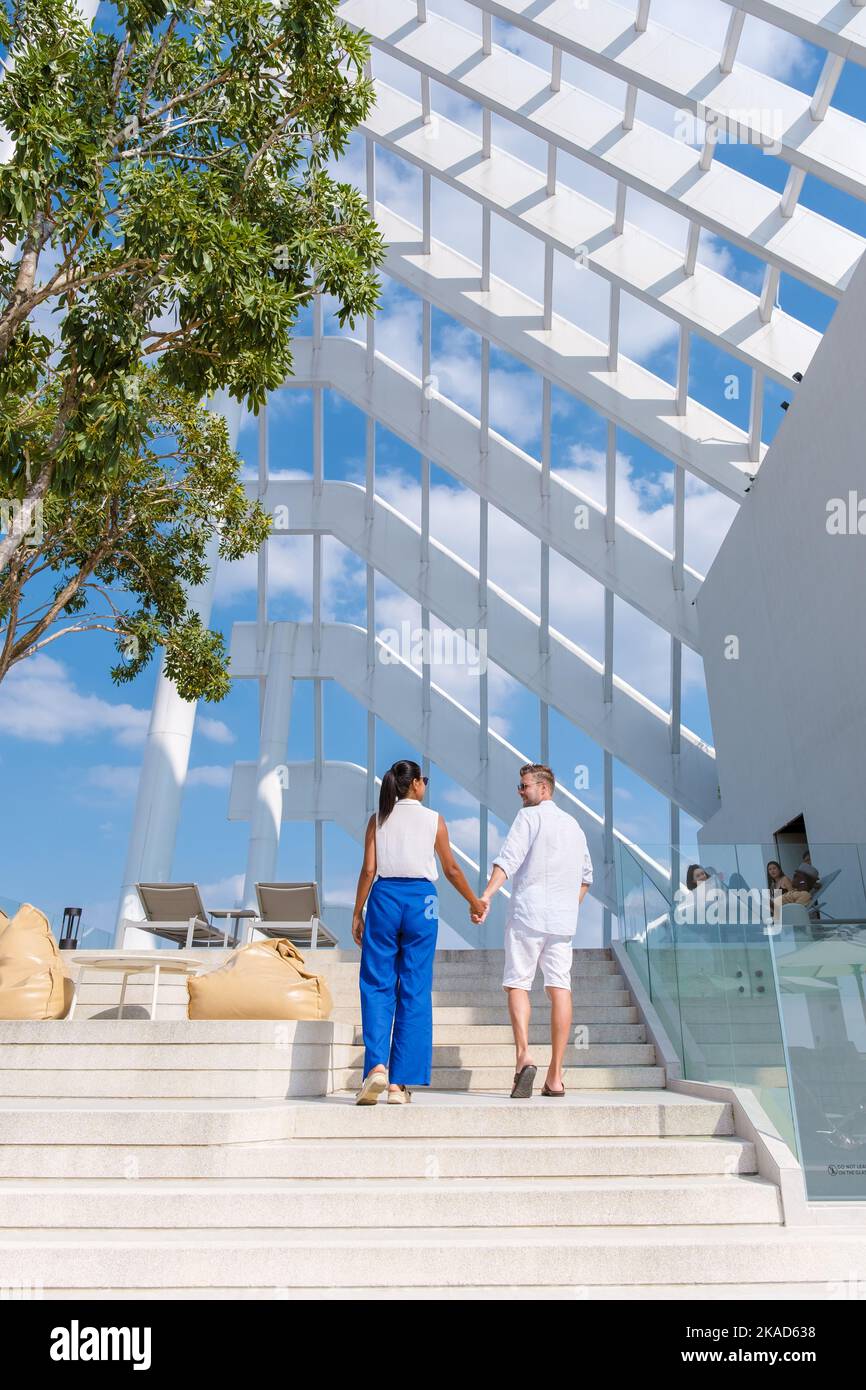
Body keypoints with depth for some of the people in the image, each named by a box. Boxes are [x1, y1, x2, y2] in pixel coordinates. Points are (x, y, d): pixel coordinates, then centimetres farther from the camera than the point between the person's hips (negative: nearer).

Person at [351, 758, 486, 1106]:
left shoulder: (378, 820, 6)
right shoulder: (434, 820, 4)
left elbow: (368, 870, 0)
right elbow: (451, 869, 7)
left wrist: (357, 913, 7)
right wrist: (474, 902, 21)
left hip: (384, 898, 1)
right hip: (421, 899, -1)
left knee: (377, 986, 5)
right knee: (415, 990, 3)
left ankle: (376, 1064, -14)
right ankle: (400, 1083, 3)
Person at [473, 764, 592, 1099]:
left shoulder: (529, 817, -2)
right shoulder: (573, 824, 20)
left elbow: (508, 858, -17)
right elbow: (586, 876, 25)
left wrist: (486, 895, -25)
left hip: (528, 912, -5)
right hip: (563, 919, 5)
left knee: (517, 984, 0)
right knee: (559, 987, 2)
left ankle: (523, 1055, -19)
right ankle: (555, 1075, 0)